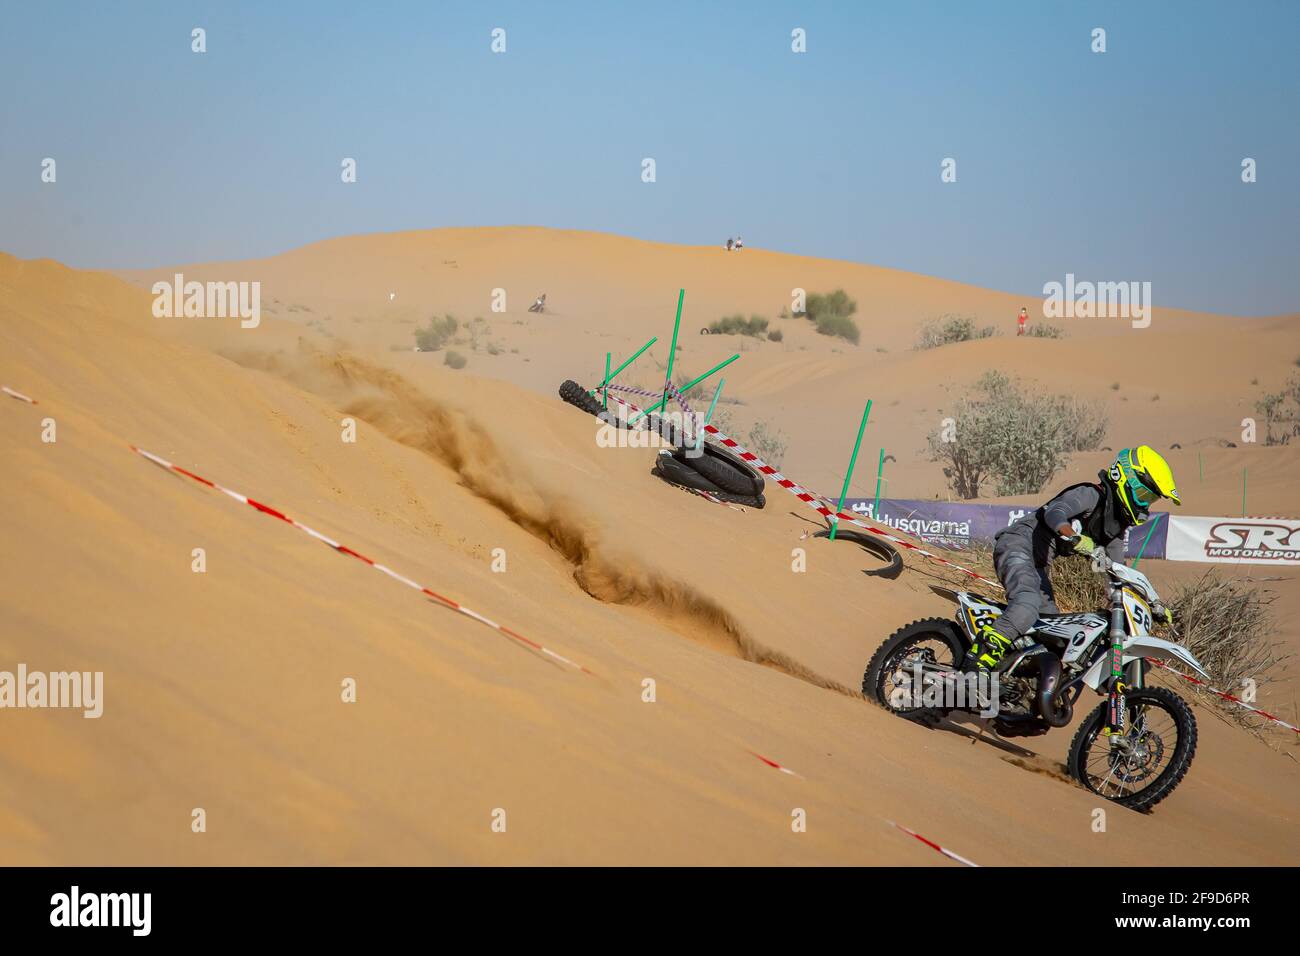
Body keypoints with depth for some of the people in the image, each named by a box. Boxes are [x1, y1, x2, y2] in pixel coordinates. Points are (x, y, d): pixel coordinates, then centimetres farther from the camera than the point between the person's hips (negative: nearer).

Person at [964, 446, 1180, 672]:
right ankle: (977, 660, -42)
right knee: (1029, 604, -34)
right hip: (1017, 543, -11)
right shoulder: (1091, 495, -13)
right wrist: (1074, 538, -51)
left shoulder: (1116, 527, 15)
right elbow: (1054, 512, -32)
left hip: (1037, 564, 11)